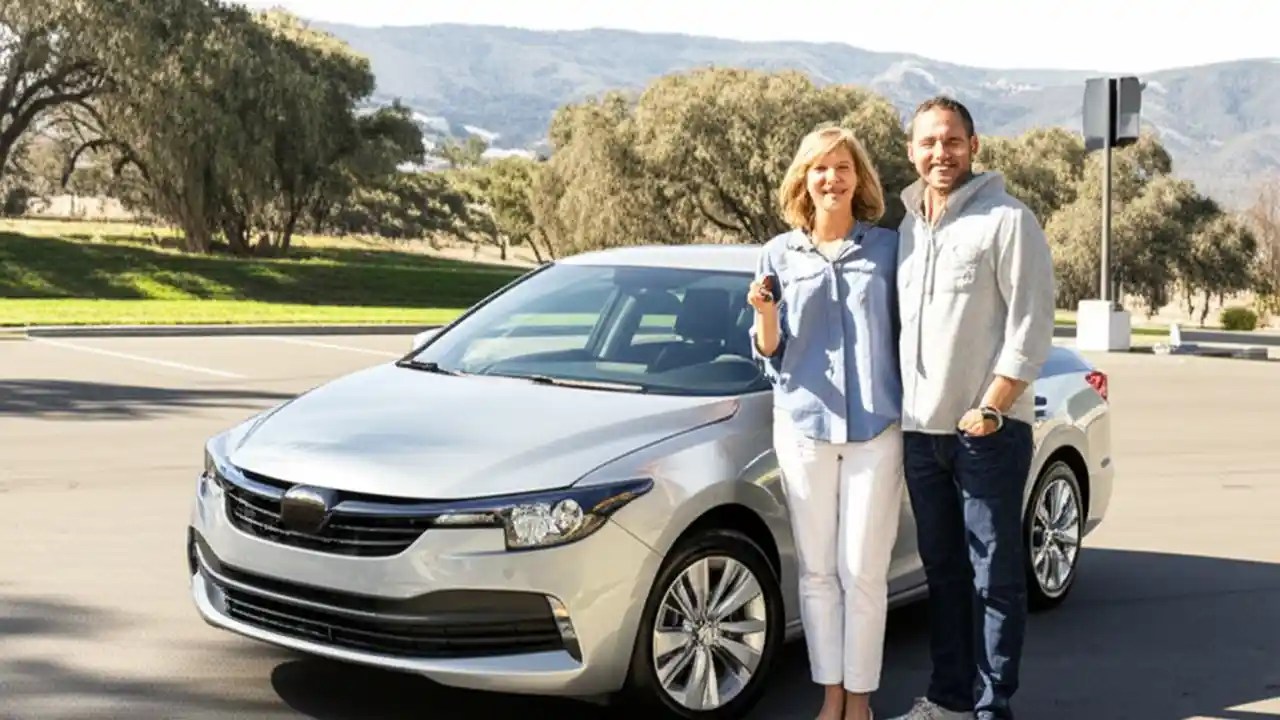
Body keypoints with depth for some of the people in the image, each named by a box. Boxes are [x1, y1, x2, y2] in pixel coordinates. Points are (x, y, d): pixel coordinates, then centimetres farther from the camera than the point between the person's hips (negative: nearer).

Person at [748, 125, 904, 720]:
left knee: (862, 572, -1)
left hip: (877, 428, -1)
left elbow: (907, 332, 9)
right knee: (817, 571, 6)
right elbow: (770, 352, 7)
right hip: (803, 427, 1)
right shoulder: (779, 254, 6)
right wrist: (765, 314, -14)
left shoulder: (888, 248, 4)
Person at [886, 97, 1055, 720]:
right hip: (920, 429, 6)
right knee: (942, 569, 14)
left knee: (995, 575, 1)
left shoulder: (1007, 221, -8)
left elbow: (1031, 326, -12)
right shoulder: (905, 229, 11)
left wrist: (989, 410, -16)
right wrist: (896, 402, 10)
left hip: (988, 430, -6)